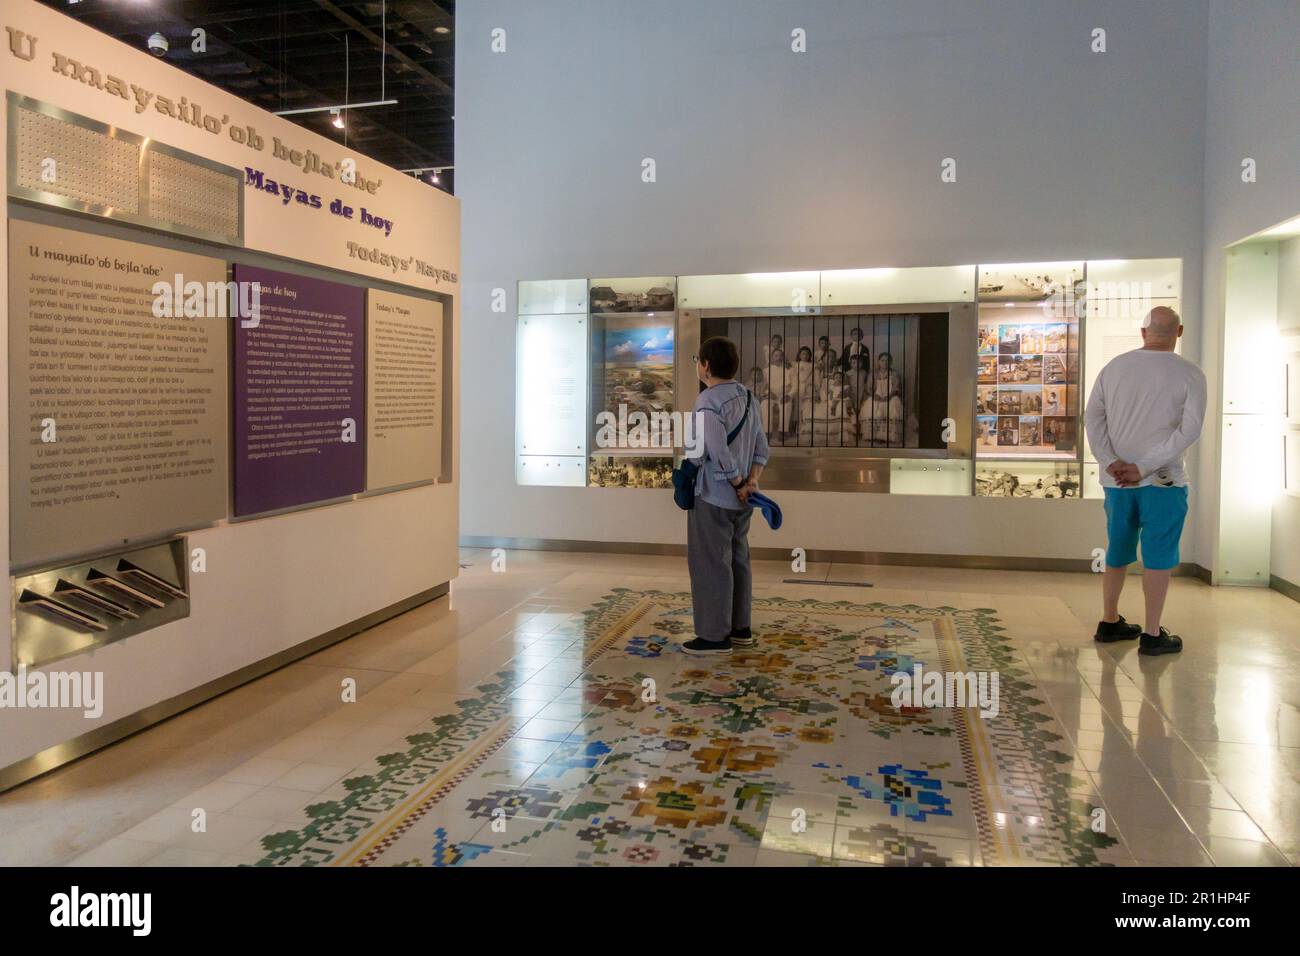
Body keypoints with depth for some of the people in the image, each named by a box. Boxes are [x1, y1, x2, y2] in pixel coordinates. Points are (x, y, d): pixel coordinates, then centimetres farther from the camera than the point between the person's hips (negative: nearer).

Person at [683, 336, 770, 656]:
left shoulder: (708, 401, -17)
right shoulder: (747, 397, 9)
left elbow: (718, 451, -23)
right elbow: (761, 446, 8)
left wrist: (738, 483, -10)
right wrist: (752, 480, -3)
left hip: (713, 496, -8)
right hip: (740, 498, 8)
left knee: (711, 564, 0)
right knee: (738, 559, 16)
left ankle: (715, 635, 7)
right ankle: (740, 628, 25)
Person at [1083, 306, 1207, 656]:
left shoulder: (1114, 367, 4)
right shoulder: (1190, 374, -6)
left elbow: (1092, 417, -1)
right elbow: (1190, 428, -13)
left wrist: (1111, 463, -8)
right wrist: (1143, 468, -15)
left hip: (1117, 479, 4)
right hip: (1163, 480, -4)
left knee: (1118, 551, 16)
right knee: (1158, 555, 4)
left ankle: (1110, 623, 27)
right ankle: (1152, 635, 9)